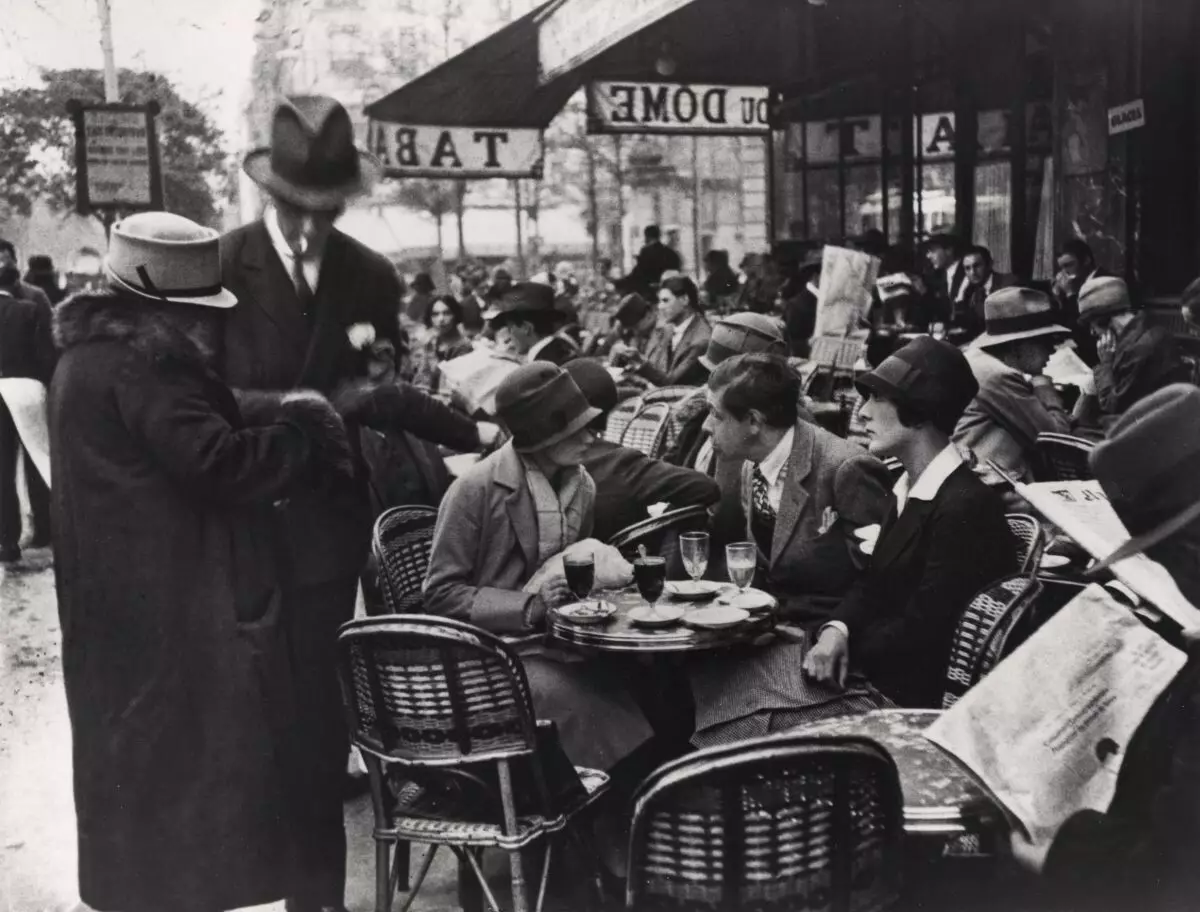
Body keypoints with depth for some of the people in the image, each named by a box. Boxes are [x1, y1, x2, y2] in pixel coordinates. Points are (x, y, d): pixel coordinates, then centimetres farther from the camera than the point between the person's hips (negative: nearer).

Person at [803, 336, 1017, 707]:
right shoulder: (907, 488, 10)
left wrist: (845, 644, -8)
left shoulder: (966, 506, -21)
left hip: (922, 695, -8)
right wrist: (837, 629, -10)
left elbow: (921, 631, -21)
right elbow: (874, 586, 9)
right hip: (874, 674, 8)